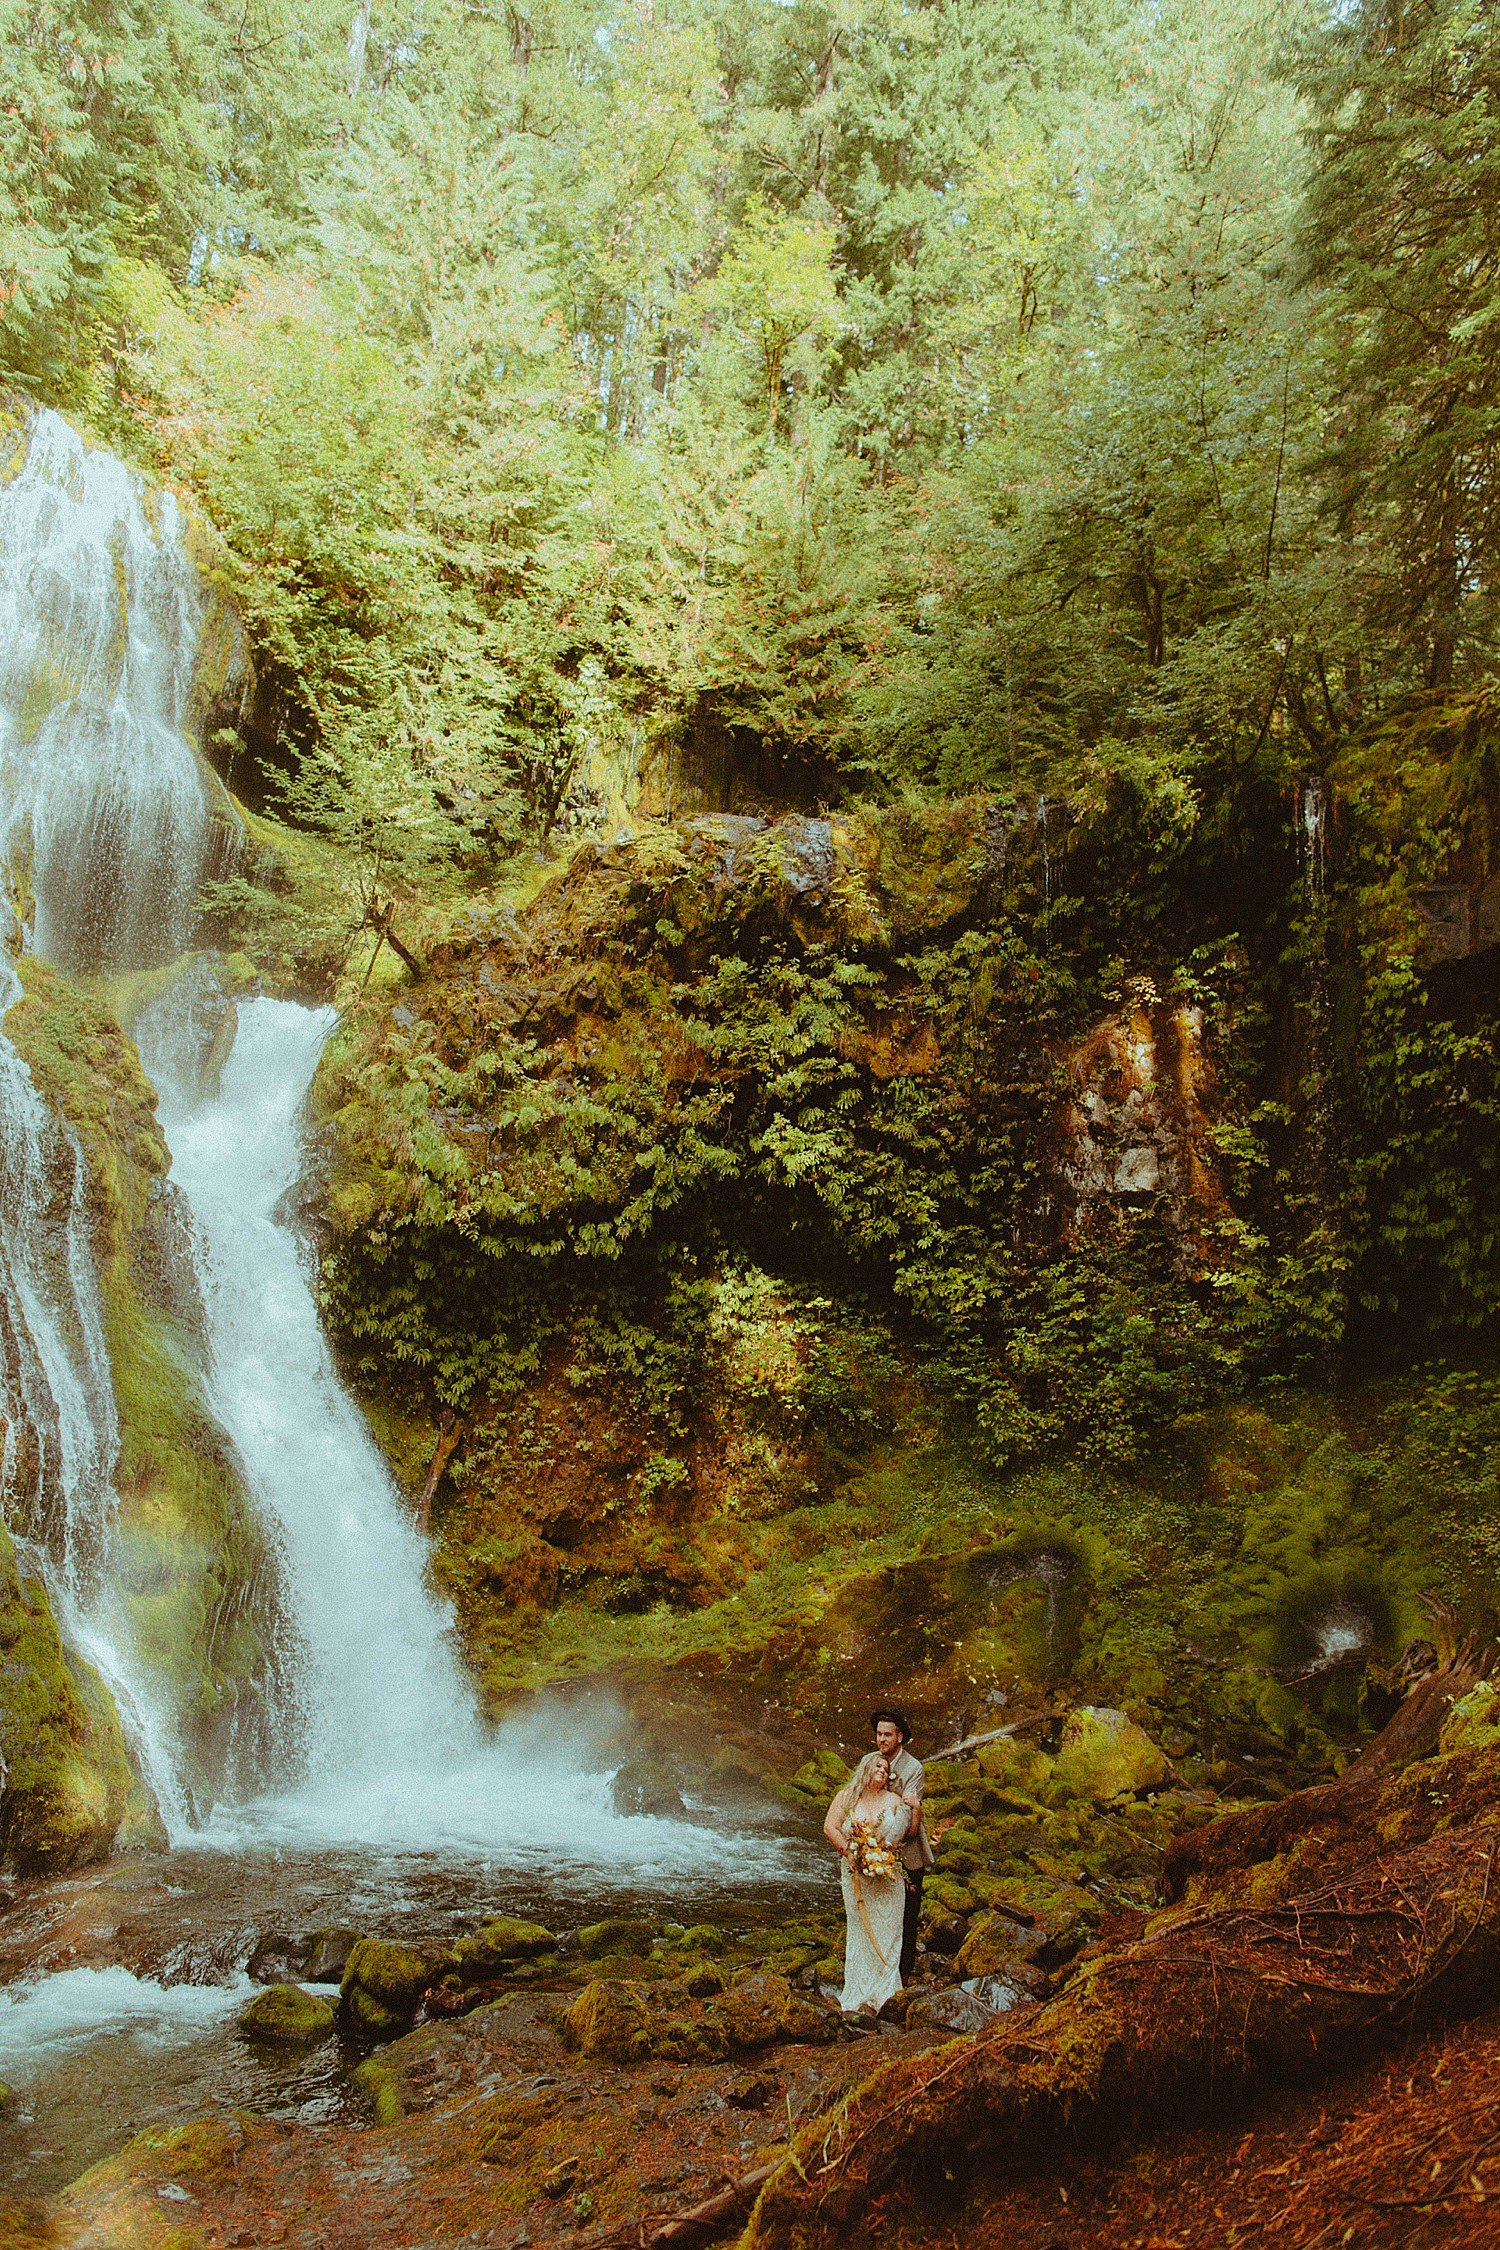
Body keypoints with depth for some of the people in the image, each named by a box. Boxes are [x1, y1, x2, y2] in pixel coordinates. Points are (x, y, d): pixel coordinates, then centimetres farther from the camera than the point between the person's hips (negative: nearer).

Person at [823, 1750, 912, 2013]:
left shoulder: (893, 1800, 7)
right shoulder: (846, 1797, 4)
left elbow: (910, 1832, 1)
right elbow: (830, 1827, -5)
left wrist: (914, 1809, -15)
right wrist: (849, 1852, -11)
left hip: (887, 1876, 1)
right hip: (855, 1874, -1)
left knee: (886, 1930, -1)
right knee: (859, 1930, 1)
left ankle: (879, 1994, 4)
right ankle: (858, 1996, 6)